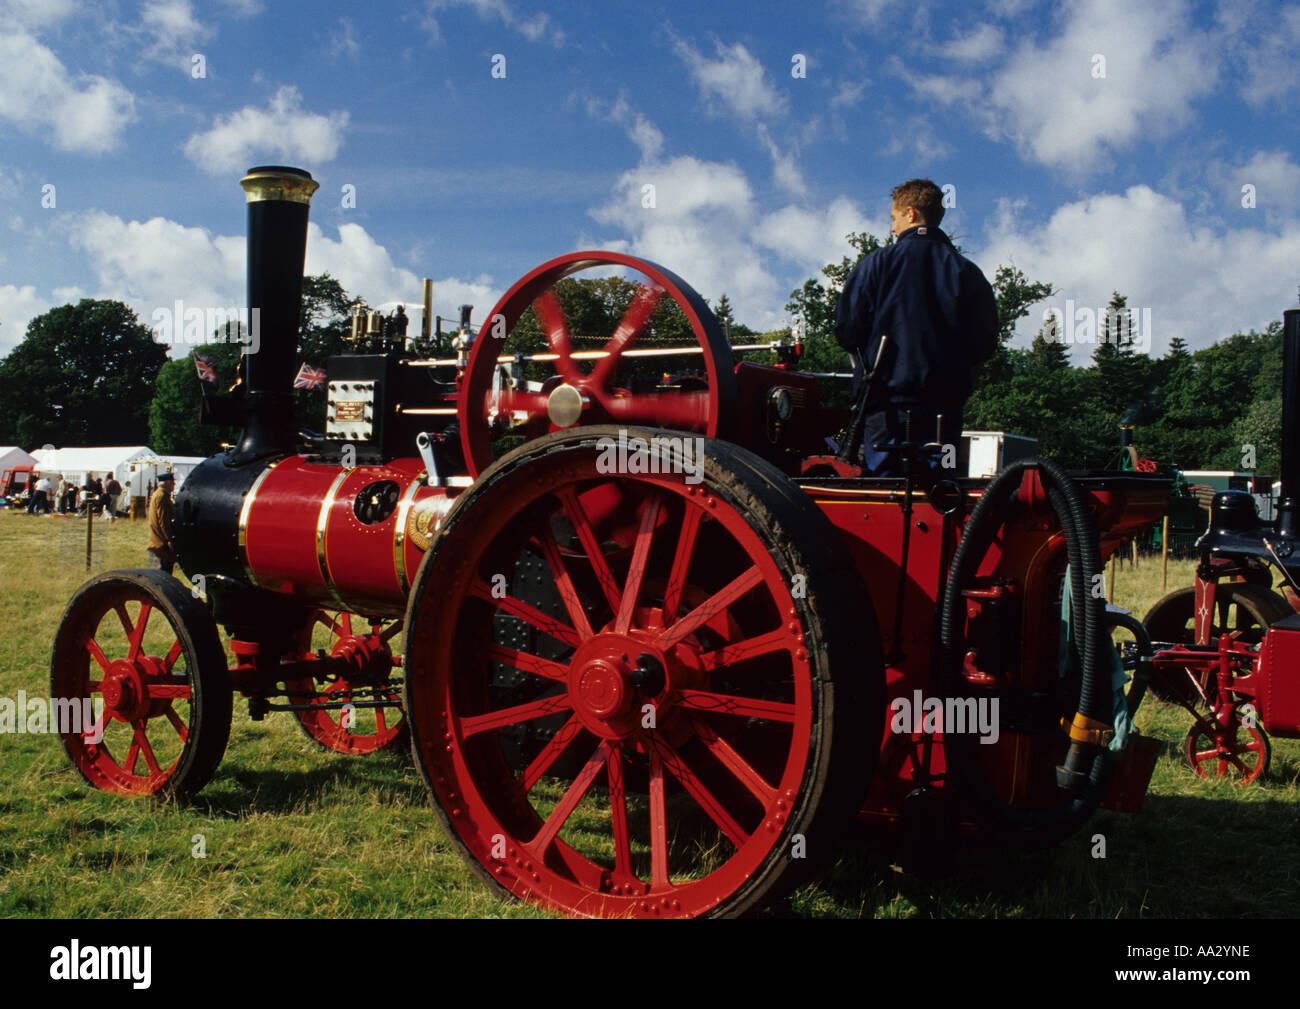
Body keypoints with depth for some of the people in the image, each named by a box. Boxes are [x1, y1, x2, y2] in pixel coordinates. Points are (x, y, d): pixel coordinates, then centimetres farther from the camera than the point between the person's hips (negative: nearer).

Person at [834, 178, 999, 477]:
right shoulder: (968, 272, 6)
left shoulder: (878, 263, -1)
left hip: (886, 401, -2)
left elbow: (847, 328, -4)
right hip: (944, 406, 2)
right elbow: (986, 345, 6)